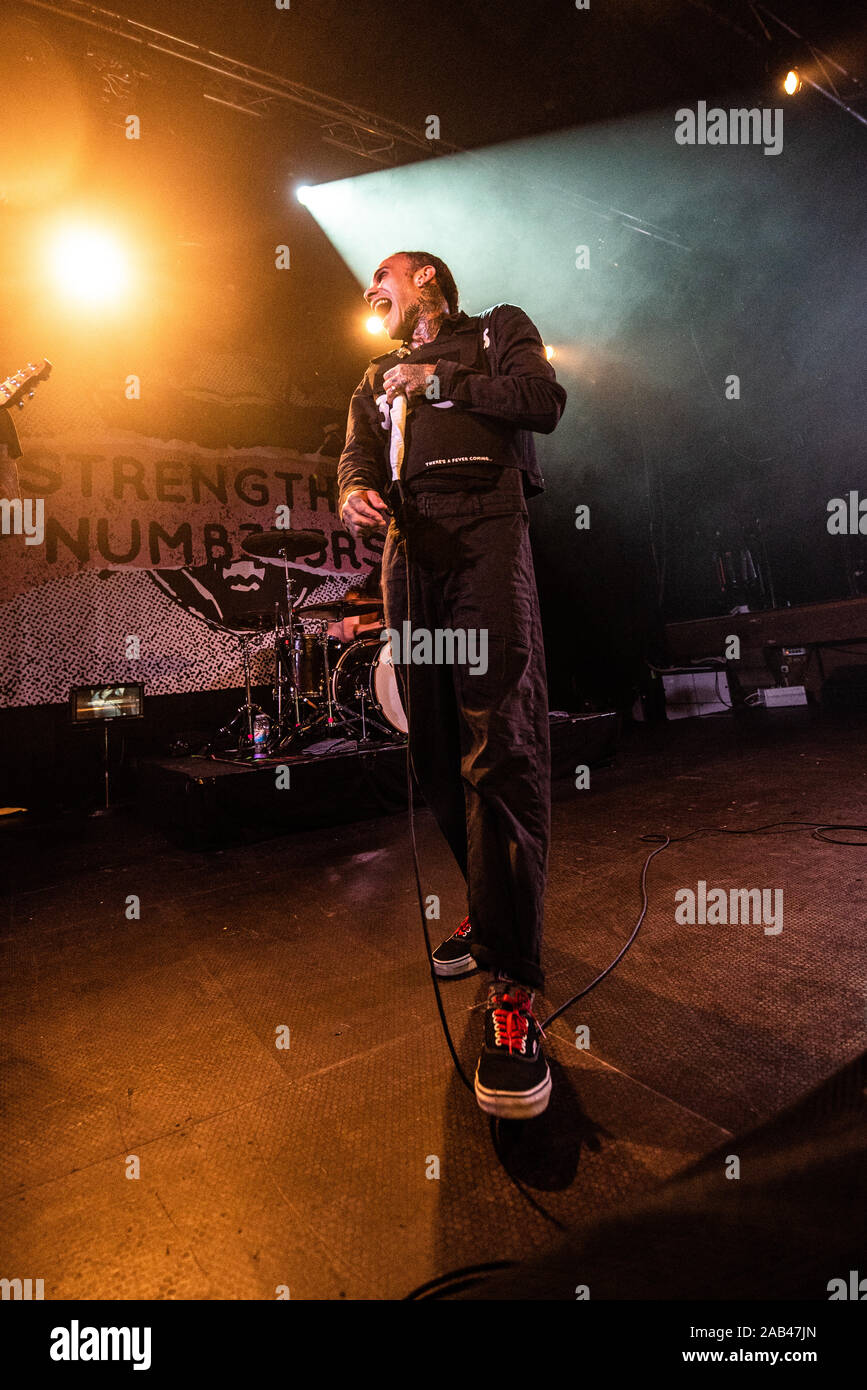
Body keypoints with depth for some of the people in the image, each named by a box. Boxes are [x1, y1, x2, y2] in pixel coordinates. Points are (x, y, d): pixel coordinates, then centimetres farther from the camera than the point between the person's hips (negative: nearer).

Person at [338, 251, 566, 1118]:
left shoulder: (497, 329, 23)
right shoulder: (377, 378, 34)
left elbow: (544, 400, 3)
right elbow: (357, 452, 16)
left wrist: (439, 383, 6)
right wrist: (353, 492, -8)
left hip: (484, 533, -5)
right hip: (408, 548, 6)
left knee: (500, 745, -19)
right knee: (436, 748, 1)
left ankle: (512, 988, -18)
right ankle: (491, 911, 18)